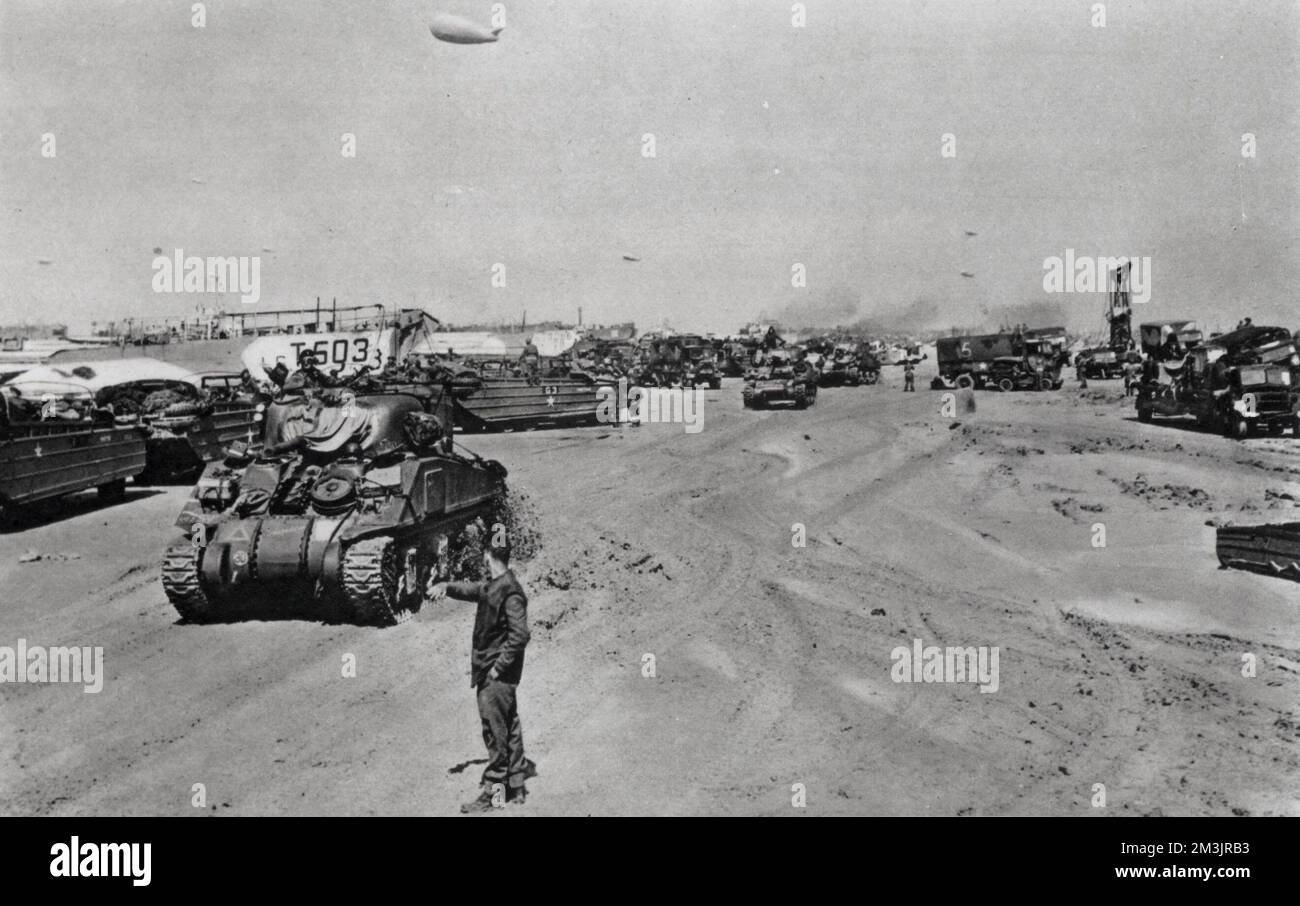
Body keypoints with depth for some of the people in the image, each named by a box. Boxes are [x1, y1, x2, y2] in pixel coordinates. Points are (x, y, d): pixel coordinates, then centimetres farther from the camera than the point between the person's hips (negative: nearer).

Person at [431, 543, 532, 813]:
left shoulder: (510, 592, -18)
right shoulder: (492, 587, 10)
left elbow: (519, 635, -22)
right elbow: (470, 590, 23)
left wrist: (498, 667, -18)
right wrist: (446, 586, 1)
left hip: (497, 675, -9)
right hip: (490, 671, 9)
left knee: (495, 730, -4)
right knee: (509, 728, 14)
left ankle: (494, 791, 2)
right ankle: (516, 788, 22)